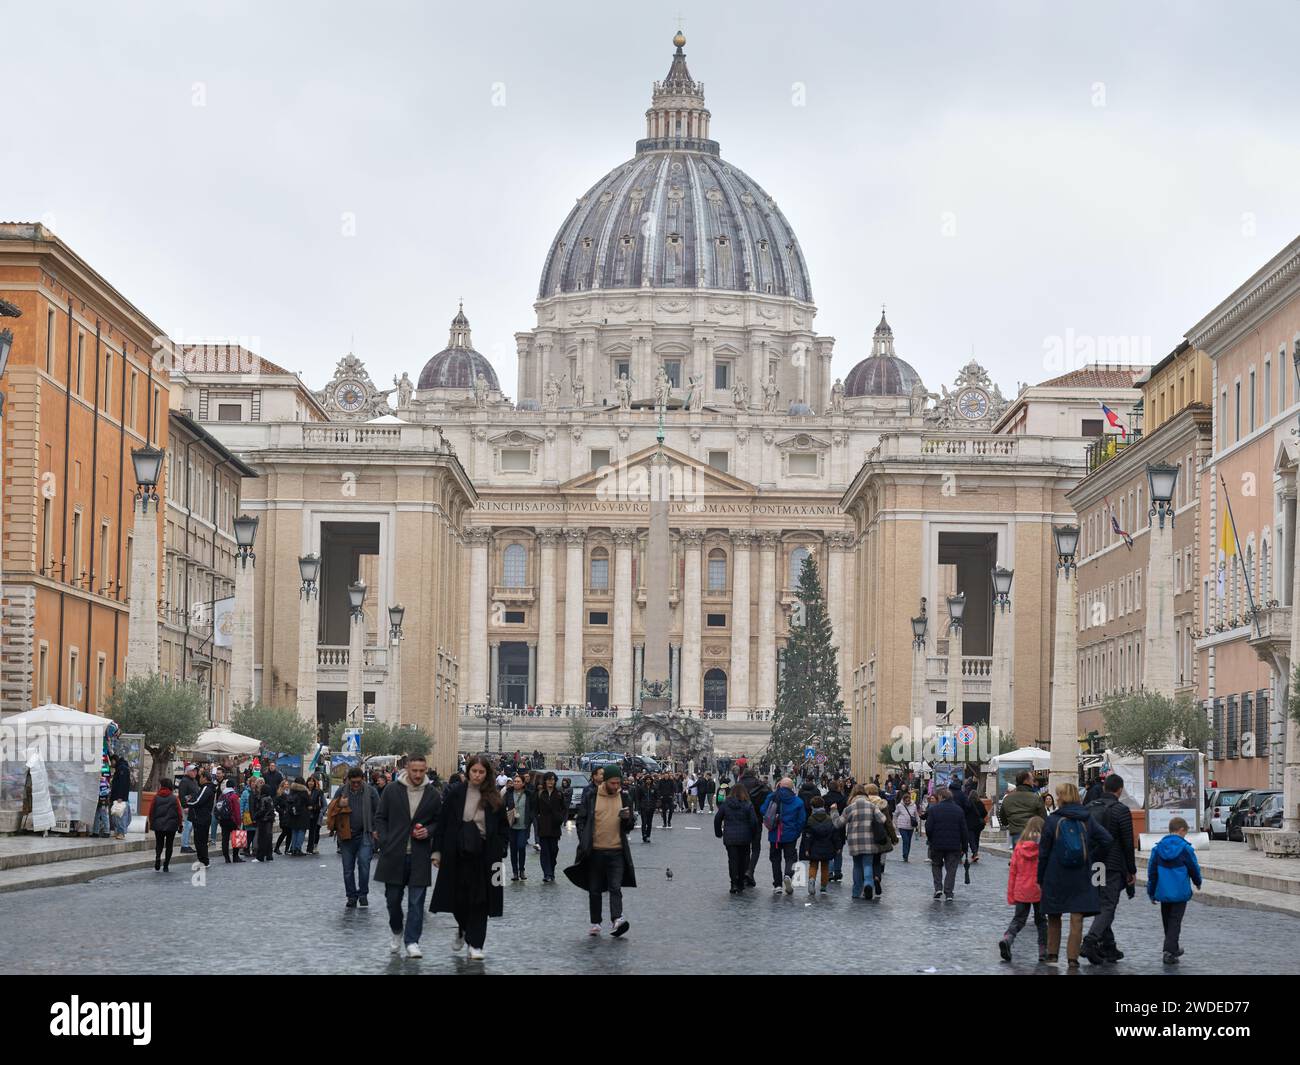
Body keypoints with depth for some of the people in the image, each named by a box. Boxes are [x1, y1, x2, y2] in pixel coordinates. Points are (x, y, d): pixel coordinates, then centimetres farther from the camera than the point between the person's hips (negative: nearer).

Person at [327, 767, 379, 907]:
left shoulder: (371, 791, 1)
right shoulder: (342, 791, 5)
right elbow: (330, 810, 9)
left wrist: (376, 830, -5)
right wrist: (339, 805, -12)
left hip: (365, 835, -3)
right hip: (346, 836, 3)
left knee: (364, 862, -19)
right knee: (348, 869, 6)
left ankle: (363, 894, -4)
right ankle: (351, 896, 19)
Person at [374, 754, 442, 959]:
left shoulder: (433, 794, 2)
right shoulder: (391, 790, 0)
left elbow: (440, 822, 12)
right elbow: (380, 817, 6)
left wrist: (428, 831, -7)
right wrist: (384, 842, -4)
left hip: (419, 857, 0)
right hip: (393, 854, 0)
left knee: (416, 901, -3)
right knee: (393, 898, 10)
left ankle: (412, 941, 3)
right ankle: (397, 932, 35)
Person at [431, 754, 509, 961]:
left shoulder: (494, 798, 1)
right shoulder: (455, 792, -1)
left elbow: (503, 828, 8)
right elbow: (442, 822, 1)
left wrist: (499, 852, -2)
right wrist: (437, 851, -2)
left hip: (483, 856, 0)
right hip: (457, 854, 0)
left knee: (479, 900, 1)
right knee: (458, 896, 8)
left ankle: (475, 944, 7)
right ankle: (463, 929, 37)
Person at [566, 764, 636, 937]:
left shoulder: (625, 798, 6)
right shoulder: (591, 798, 1)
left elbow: (630, 826, 10)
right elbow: (581, 820, 6)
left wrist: (627, 818, -12)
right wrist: (584, 841, -5)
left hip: (617, 851, 0)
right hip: (595, 851, 0)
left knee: (615, 888, -12)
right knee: (594, 890, 8)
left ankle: (616, 920, -21)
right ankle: (595, 923, 17)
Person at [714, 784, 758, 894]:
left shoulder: (725, 804, 0)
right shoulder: (748, 805, -6)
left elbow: (717, 819, 5)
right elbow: (754, 822, -7)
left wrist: (718, 833, 17)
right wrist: (753, 834, 8)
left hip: (729, 837, 0)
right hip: (744, 838, 0)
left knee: (732, 860, 3)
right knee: (743, 860, 12)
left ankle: (734, 883, -12)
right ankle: (740, 884, 17)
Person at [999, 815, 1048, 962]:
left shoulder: (1019, 847, 0)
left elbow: (1012, 872, 2)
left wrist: (1010, 895, 8)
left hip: (1021, 892, 2)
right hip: (1040, 892, -2)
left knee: (1018, 919, 8)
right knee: (1041, 921, 13)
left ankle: (1007, 938, -18)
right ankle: (1043, 951, 13)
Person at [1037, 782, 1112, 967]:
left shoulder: (1052, 820, -6)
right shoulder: (1087, 818, 0)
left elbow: (1043, 852, -3)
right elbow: (1106, 839, -7)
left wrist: (1040, 877, 5)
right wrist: (1091, 857, 4)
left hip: (1055, 877, -1)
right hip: (1081, 878, 1)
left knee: (1054, 917, 15)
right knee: (1077, 920, 1)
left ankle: (1052, 954, 21)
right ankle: (1072, 958, -3)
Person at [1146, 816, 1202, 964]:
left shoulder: (1158, 848, 1)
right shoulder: (1185, 848, -9)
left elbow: (1152, 871, 5)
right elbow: (1194, 868, 0)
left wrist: (1151, 892, 13)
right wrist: (1197, 882, 21)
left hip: (1163, 892, 4)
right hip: (1180, 893, -4)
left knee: (1167, 921, 18)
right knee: (1175, 921, -2)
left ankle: (1173, 948, 31)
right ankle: (1169, 951, -13)